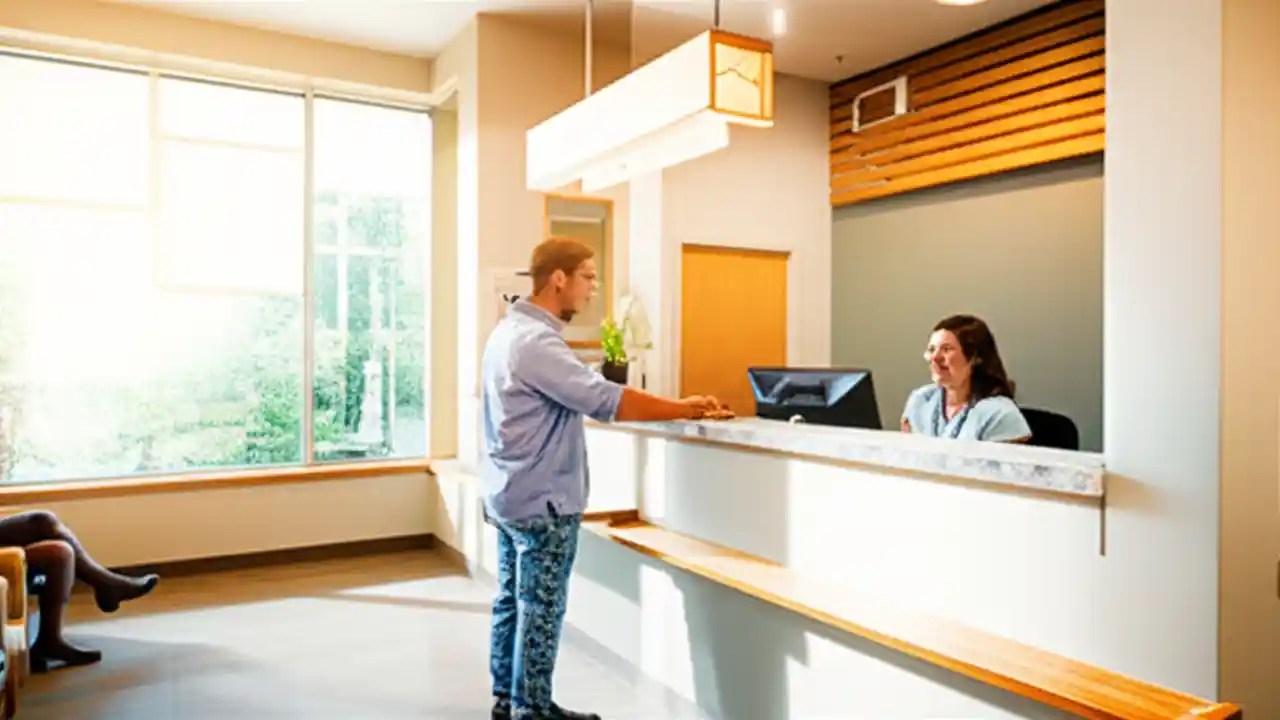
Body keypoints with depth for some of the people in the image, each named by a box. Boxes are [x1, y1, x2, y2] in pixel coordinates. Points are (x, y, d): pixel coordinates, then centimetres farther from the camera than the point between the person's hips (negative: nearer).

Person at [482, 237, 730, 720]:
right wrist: (686, 409, -22)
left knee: (513, 600, 17)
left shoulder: (512, 329, 11)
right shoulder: (535, 341, -23)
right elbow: (605, 401, -28)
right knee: (540, 609, 3)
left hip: (514, 494, 10)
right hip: (541, 500, -10)